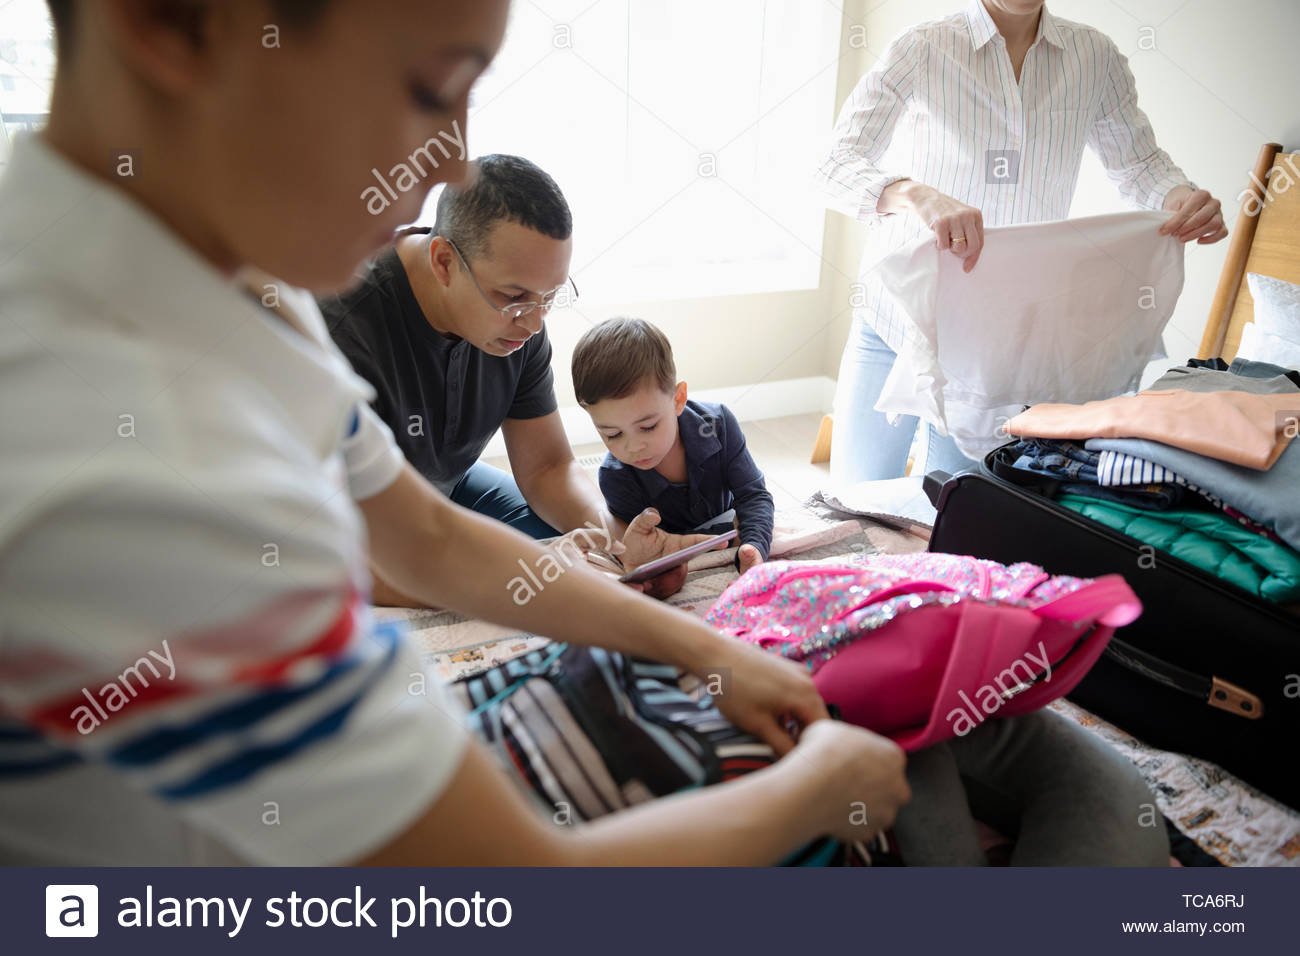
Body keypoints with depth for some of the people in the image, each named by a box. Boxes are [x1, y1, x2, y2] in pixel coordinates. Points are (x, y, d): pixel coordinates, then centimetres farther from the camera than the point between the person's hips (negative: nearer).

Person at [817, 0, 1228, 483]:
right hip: (895, 323, -2)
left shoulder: (1096, 57, 5)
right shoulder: (922, 49, -7)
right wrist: (916, 195, -37)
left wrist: (1181, 195, -11)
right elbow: (836, 164, -16)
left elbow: (1139, 162, 13)